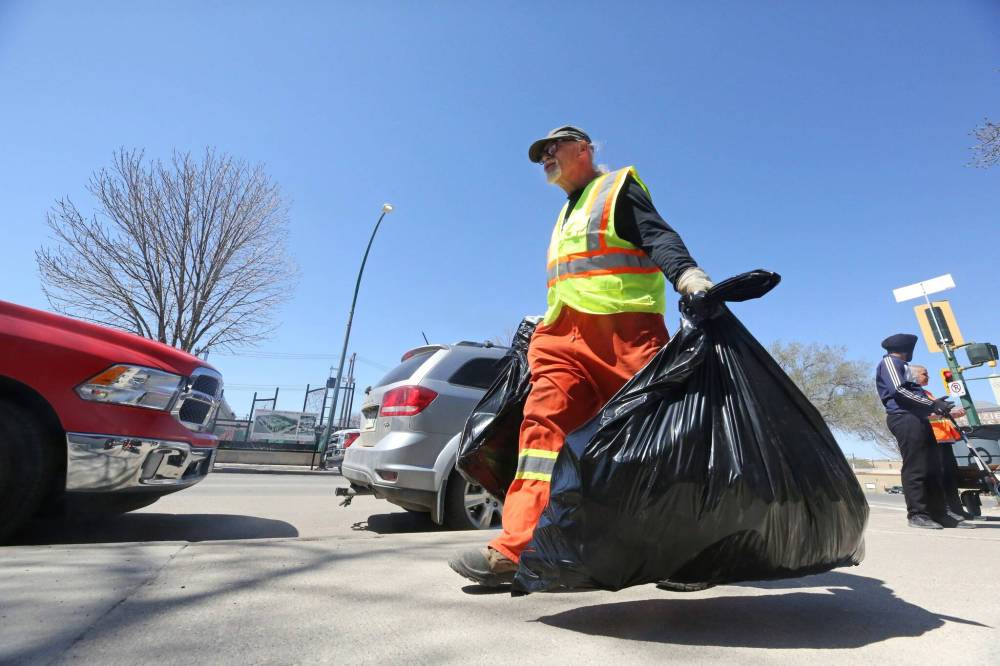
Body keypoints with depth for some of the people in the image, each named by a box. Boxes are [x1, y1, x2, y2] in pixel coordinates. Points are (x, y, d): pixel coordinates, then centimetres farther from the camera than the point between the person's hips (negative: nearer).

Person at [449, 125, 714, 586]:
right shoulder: (566, 216, 33)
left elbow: (658, 236, -6)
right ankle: (517, 545, -14)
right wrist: (541, 324, 28)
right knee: (545, 422, -11)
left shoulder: (619, 186, 12)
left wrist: (687, 275, -24)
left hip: (623, 327, -6)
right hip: (564, 335, 6)